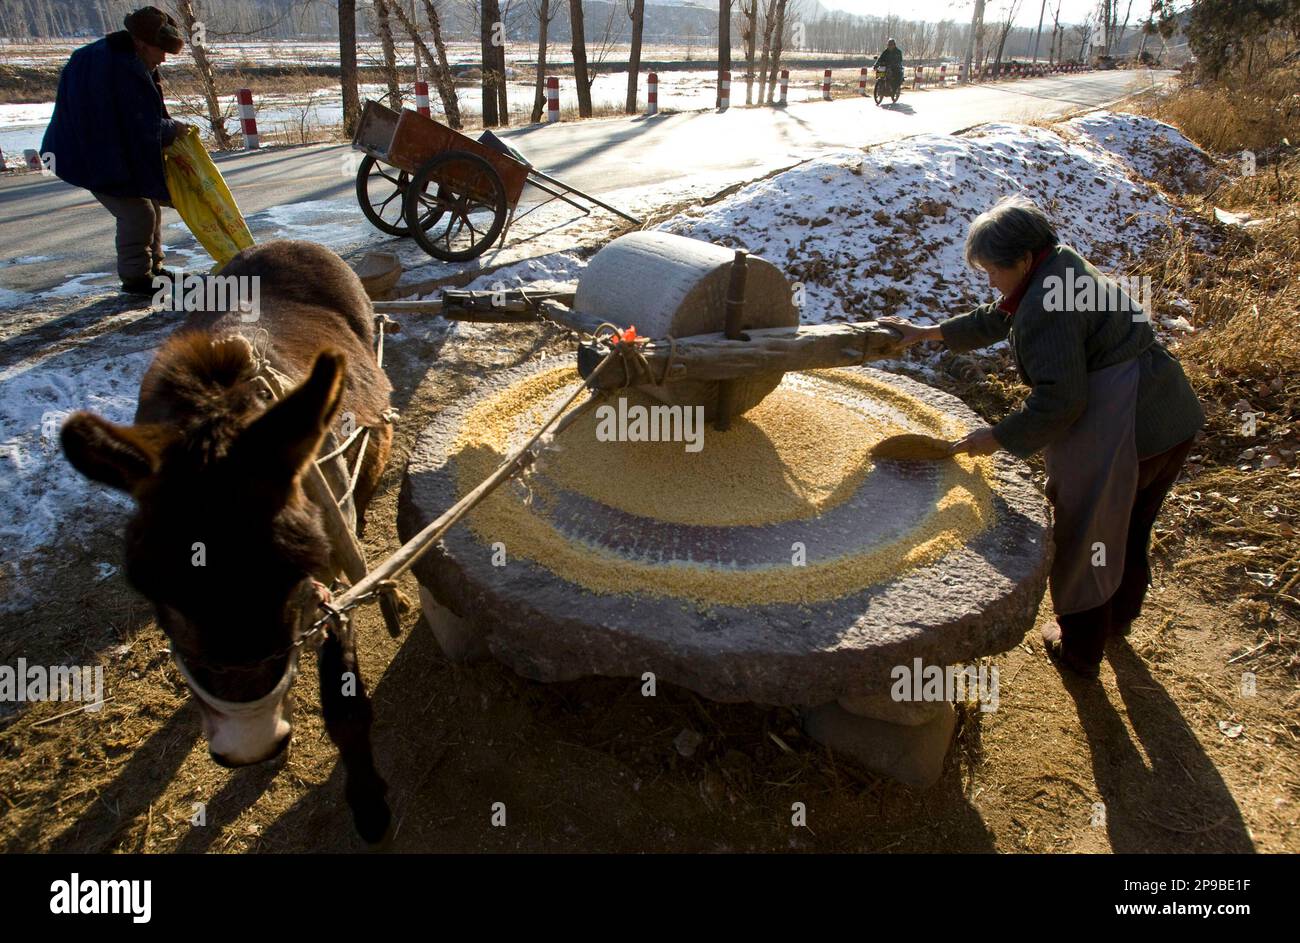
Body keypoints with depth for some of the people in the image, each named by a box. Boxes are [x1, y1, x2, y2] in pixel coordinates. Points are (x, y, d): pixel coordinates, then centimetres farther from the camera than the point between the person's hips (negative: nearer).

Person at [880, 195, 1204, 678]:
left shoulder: (1046, 304, -21)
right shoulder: (1066, 271, 12)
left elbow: (1060, 399, -24)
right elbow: (997, 319, 24)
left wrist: (999, 437, -13)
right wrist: (927, 334, 27)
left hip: (1119, 435, -10)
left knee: (1083, 541, 11)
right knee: (1130, 531, 28)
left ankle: (1080, 651, 30)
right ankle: (1118, 617, 51)